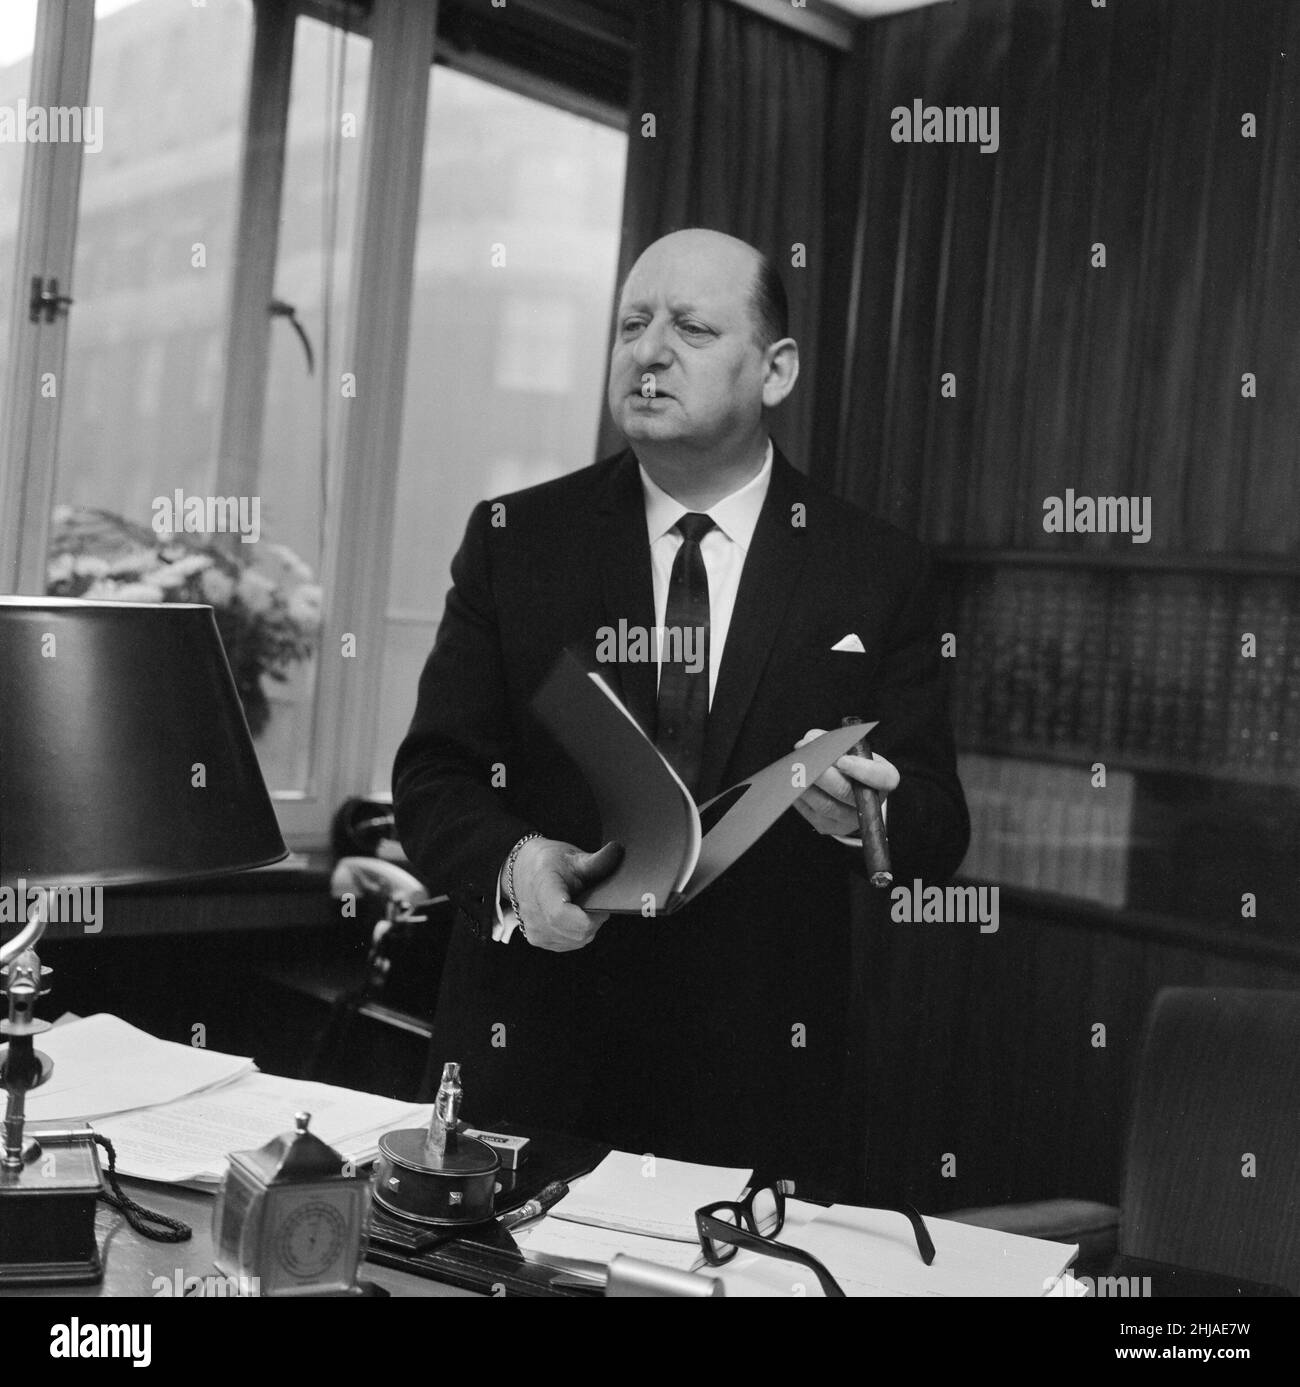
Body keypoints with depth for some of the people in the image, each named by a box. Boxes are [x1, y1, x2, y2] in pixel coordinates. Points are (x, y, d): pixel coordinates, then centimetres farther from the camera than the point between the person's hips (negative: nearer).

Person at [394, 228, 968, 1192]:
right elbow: (434, 777, 0)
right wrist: (510, 863, -21)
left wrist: (869, 815, -23)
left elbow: (937, 833, -1)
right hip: (533, 1054, 1)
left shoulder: (876, 572, 1)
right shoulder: (515, 541, 2)